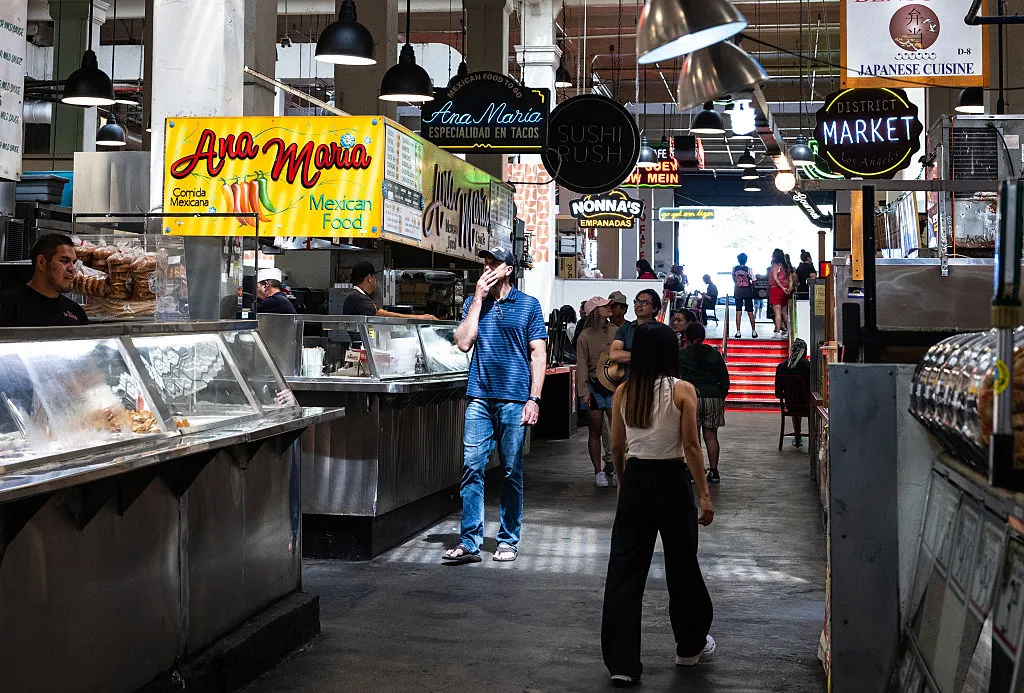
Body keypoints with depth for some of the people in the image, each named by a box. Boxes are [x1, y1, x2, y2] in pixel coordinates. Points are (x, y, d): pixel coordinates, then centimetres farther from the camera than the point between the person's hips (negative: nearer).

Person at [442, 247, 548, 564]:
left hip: (514, 399, -2)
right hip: (479, 397, 2)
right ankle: (469, 542, -2)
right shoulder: (474, 303, 11)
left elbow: (538, 355, 2)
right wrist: (478, 299, -4)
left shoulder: (528, 305, 4)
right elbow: (463, 343, -3)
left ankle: (508, 540, 15)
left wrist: (533, 399, -6)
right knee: (471, 468, -4)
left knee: (512, 472, 5)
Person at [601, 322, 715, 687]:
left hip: (635, 480, 2)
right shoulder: (682, 390, -10)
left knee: (625, 569, 3)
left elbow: (616, 446, 6)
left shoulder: (623, 391, 0)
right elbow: (691, 446, -12)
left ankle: (621, 662, 1)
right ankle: (691, 645, 33)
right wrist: (704, 495, -6)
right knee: (682, 565, 15)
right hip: (671, 481, -2)